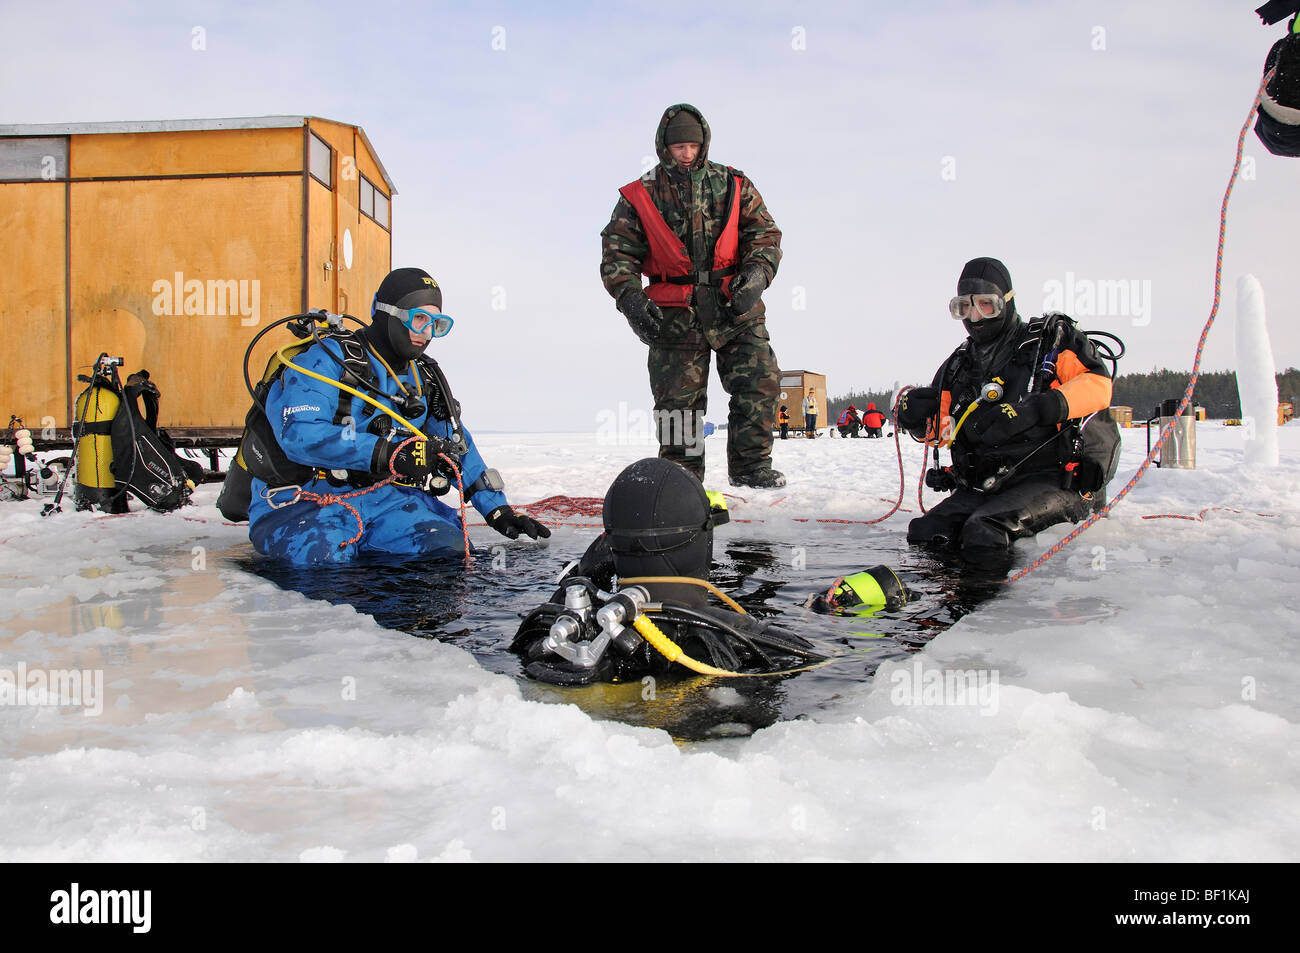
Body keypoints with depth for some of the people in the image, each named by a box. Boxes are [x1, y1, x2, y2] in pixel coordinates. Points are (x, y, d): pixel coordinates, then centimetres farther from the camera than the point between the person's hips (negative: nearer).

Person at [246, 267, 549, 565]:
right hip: (306, 500, -5)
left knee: (447, 547, -22)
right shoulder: (329, 360, -8)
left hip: (383, 496, 5)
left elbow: (458, 447, 20)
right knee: (322, 556, -36)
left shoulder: (424, 378, 15)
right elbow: (300, 435, -24)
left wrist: (497, 509, 9)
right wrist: (389, 453, -31)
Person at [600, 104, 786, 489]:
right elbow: (617, 252, 5)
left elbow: (764, 232, 9)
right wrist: (630, 298, -11)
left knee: (760, 382, -7)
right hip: (675, 314, -1)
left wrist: (756, 275, -10)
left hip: (735, 307, 1)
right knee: (678, 397, -2)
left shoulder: (733, 185, 9)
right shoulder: (640, 196, 6)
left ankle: (750, 466, 6)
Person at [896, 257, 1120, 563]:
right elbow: (939, 432, 22)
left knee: (984, 533, -32)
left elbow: (1097, 384, -11)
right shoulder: (958, 365, 19)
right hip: (984, 487, 6)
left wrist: (1034, 409, -25)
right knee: (924, 533, -16)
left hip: (1054, 480, -6)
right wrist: (918, 418, -3)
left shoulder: (1051, 338, 4)